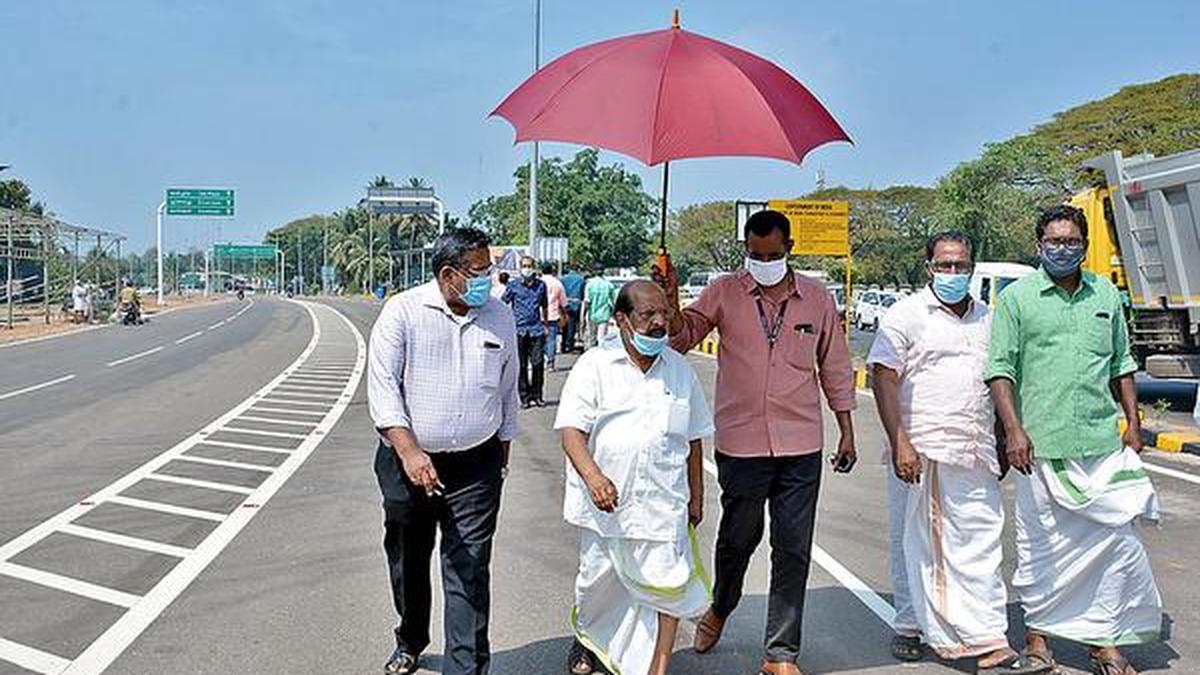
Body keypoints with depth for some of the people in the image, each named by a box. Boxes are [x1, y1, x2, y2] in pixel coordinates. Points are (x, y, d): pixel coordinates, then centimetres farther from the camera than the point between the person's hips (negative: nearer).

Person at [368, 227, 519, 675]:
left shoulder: (499, 317, 2)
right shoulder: (403, 311, -9)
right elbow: (382, 386, -14)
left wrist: (503, 450, 17)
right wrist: (409, 452, -24)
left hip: (475, 468, 1)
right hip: (406, 461, 0)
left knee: (469, 570, -3)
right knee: (407, 561, 18)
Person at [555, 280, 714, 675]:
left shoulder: (680, 370, 7)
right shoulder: (594, 366, -5)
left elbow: (693, 439, 14)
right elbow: (571, 430, -13)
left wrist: (696, 496, 15)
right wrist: (593, 476, -29)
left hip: (662, 503, 2)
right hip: (603, 501, -1)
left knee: (669, 584, -5)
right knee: (597, 580, 17)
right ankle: (587, 638, 45)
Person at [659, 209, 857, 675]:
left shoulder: (817, 299, 4)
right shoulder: (724, 293, 0)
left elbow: (835, 368, 11)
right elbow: (683, 337, -6)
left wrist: (846, 431, 12)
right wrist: (671, 302, -25)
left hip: (801, 446, 1)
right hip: (740, 443, -1)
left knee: (793, 551, 5)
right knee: (738, 537, 14)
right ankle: (719, 609, 45)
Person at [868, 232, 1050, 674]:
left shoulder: (987, 319, 16)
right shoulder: (906, 315, -1)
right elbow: (883, 378, -9)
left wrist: (1002, 444, 20)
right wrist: (899, 443, -17)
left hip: (974, 456, 4)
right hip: (920, 454, -4)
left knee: (980, 548, 2)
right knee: (915, 547, 7)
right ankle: (910, 626, 23)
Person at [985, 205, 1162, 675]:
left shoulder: (1106, 295, 12)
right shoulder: (1018, 297, 0)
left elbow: (1122, 365, 19)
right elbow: (1000, 368, -4)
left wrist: (1133, 423, 13)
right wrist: (1014, 430, -13)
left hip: (1102, 443, 4)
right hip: (1040, 446, -4)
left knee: (1119, 540, 3)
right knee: (1040, 545, 4)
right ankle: (1037, 632, 20)